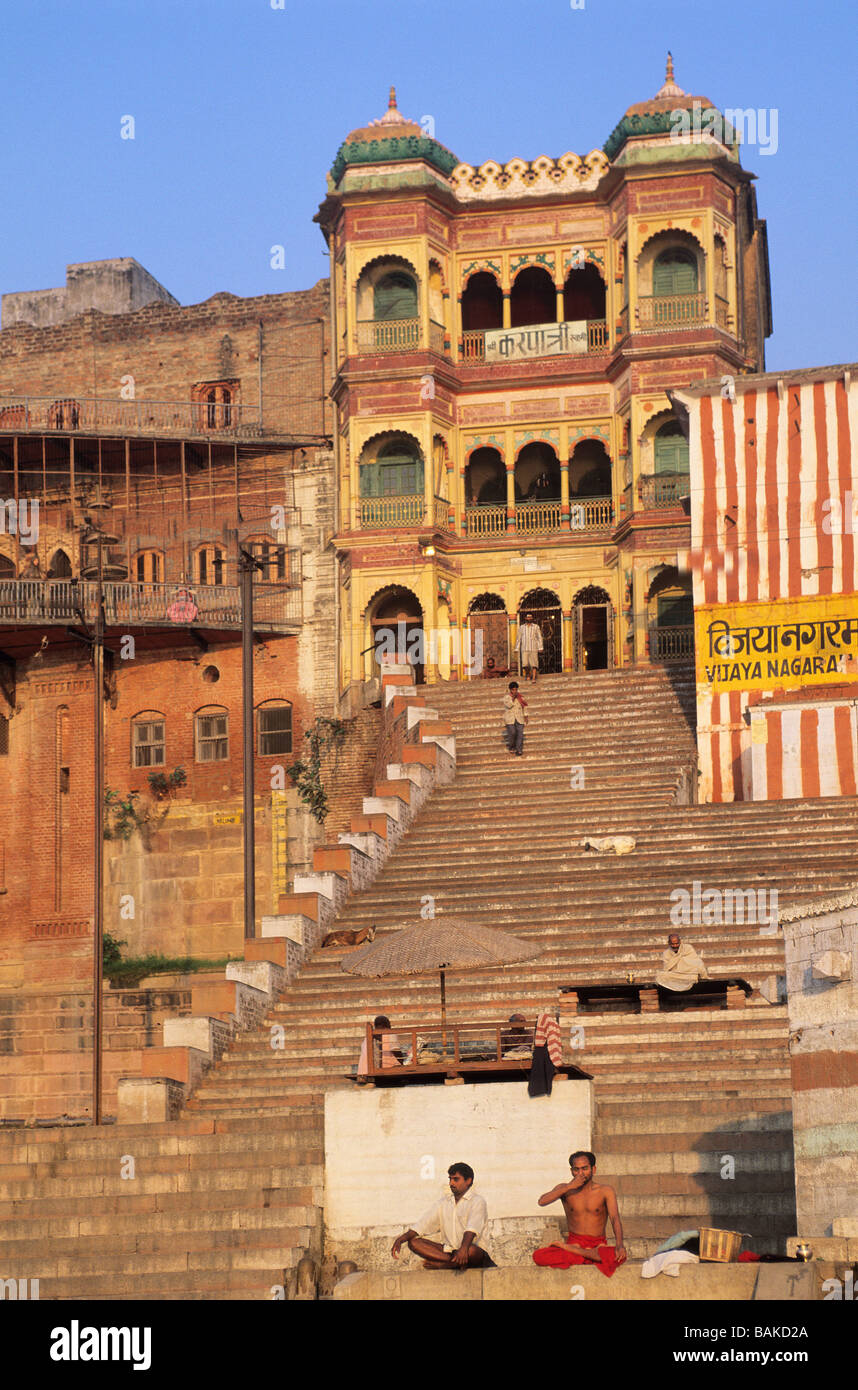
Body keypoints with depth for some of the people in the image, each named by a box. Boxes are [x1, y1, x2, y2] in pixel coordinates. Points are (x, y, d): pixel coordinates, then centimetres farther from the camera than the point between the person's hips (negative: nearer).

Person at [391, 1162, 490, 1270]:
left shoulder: (477, 1201, -1)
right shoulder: (443, 1203, 18)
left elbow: (472, 1228, -20)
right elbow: (423, 1225, 11)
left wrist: (464, 1248, -40)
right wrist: (400, 1239, -5)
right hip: (447, 1250, 6)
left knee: (472, 1251, -41)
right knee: (414, 1242, -15)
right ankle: (456, 1263, -27)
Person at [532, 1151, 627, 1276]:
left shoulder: (606, 1192, 2)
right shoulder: (565, 1189, 7)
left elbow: (615, 1219, -11)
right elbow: (542, 1202, -11)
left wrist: (620, 1245, -30)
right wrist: (569, 1187, -18)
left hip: (598, 1244, -1)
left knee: (619, 1257, -38)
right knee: (538, 1256, -28)